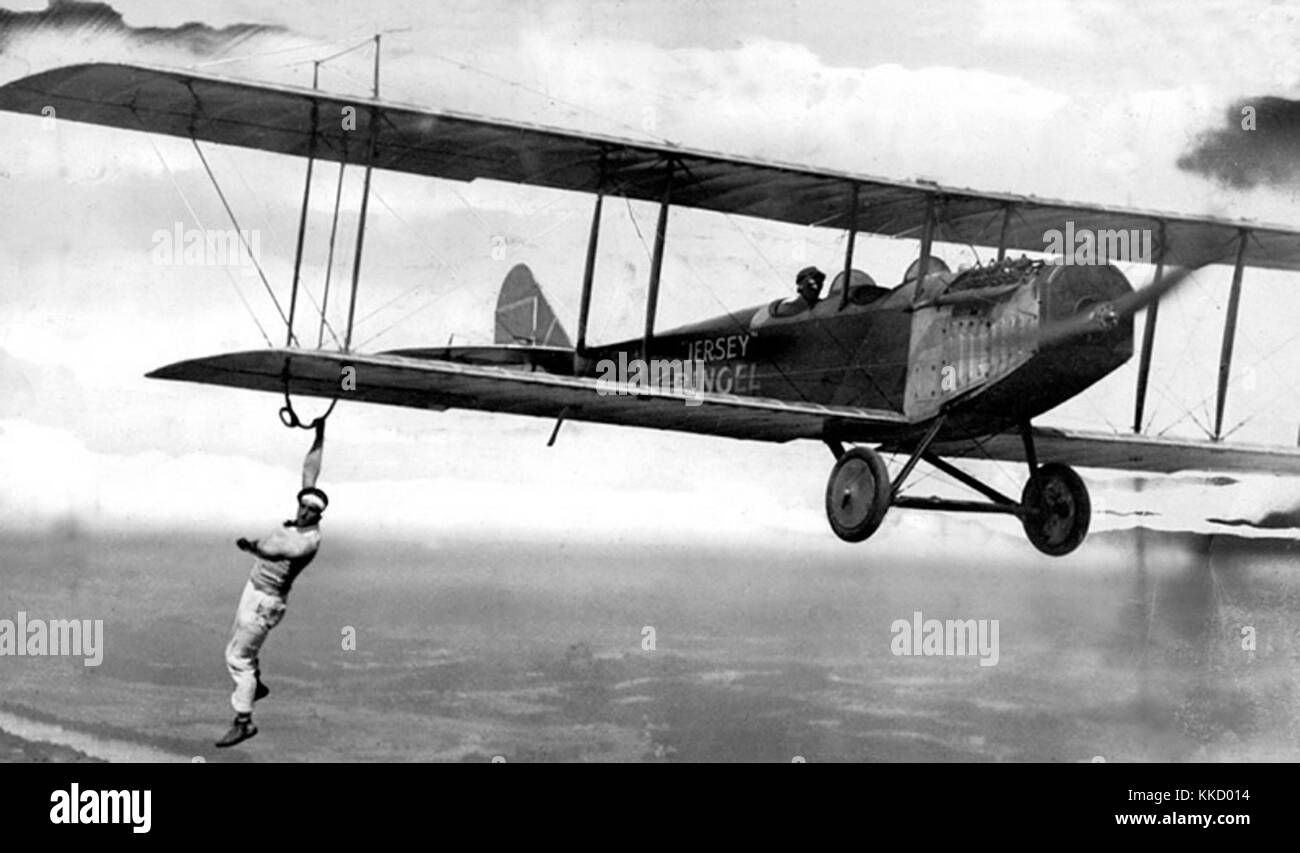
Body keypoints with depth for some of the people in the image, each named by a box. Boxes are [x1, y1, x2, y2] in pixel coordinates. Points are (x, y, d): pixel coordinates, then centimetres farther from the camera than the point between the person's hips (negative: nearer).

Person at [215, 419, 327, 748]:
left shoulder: (310, 539, -25)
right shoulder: (301, 520, -2)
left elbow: (279, 553, -44)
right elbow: (309, 470, 4)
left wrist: (253, 547, -61)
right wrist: (319, 435, 4)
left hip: (266, 600, -9)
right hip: (254, 586, 9)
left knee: (238, 657, -8)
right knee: (238, 643, 27)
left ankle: (243, 721, -2)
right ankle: (255, 684, 52)